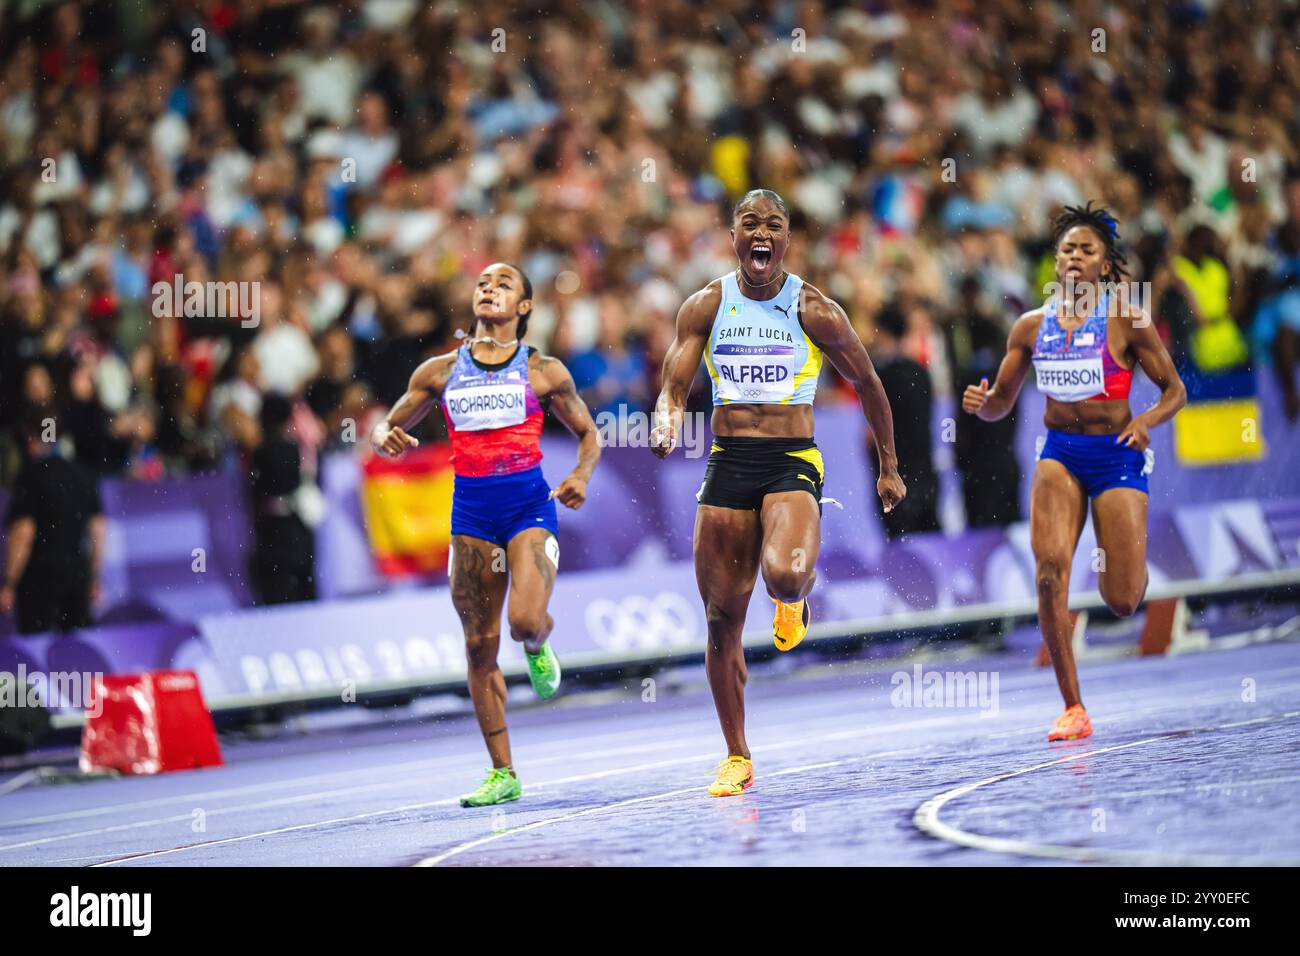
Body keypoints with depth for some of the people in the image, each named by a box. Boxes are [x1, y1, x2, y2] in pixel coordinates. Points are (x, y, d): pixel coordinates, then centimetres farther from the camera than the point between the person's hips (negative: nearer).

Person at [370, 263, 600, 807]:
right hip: (471, 511, 2)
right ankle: (502, 775, 10)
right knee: (480, 645, 2)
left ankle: (538, 647, 18)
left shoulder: (544, 372, 5)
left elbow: (588, 434, 14)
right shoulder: (441, 372, 9)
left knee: (526, 621, -23)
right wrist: (385, 439, -9)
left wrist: (581, 476, -6)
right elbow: (388, 427, 16)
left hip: (529, 502, -2)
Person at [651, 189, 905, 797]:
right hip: (728, 464, 3)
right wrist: (666, 421, -23)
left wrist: (889, 467, 15)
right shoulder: (706, 307, 4)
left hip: (793, 462, -2)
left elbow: (868, 386, 11)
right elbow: (673, 388, 1)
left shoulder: (814, 311, -1)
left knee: (784, 575, -32)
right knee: (722, 619, 2)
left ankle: (795, 596, 9)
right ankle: (736, 758, 17)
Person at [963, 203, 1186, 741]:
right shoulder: (1032, 326, 3)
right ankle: (1073, 708, -15)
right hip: (1059, 454, 2)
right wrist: (980, 404, -11)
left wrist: (1147, 421, -21)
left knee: (1122, 601, -5)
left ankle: (1124, 562, 37)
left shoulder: (1127, 322, -7)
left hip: (1116, 454, -2)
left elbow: (1174, 391, -1)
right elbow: (1002, 402, 12)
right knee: (1049, 567, -22)